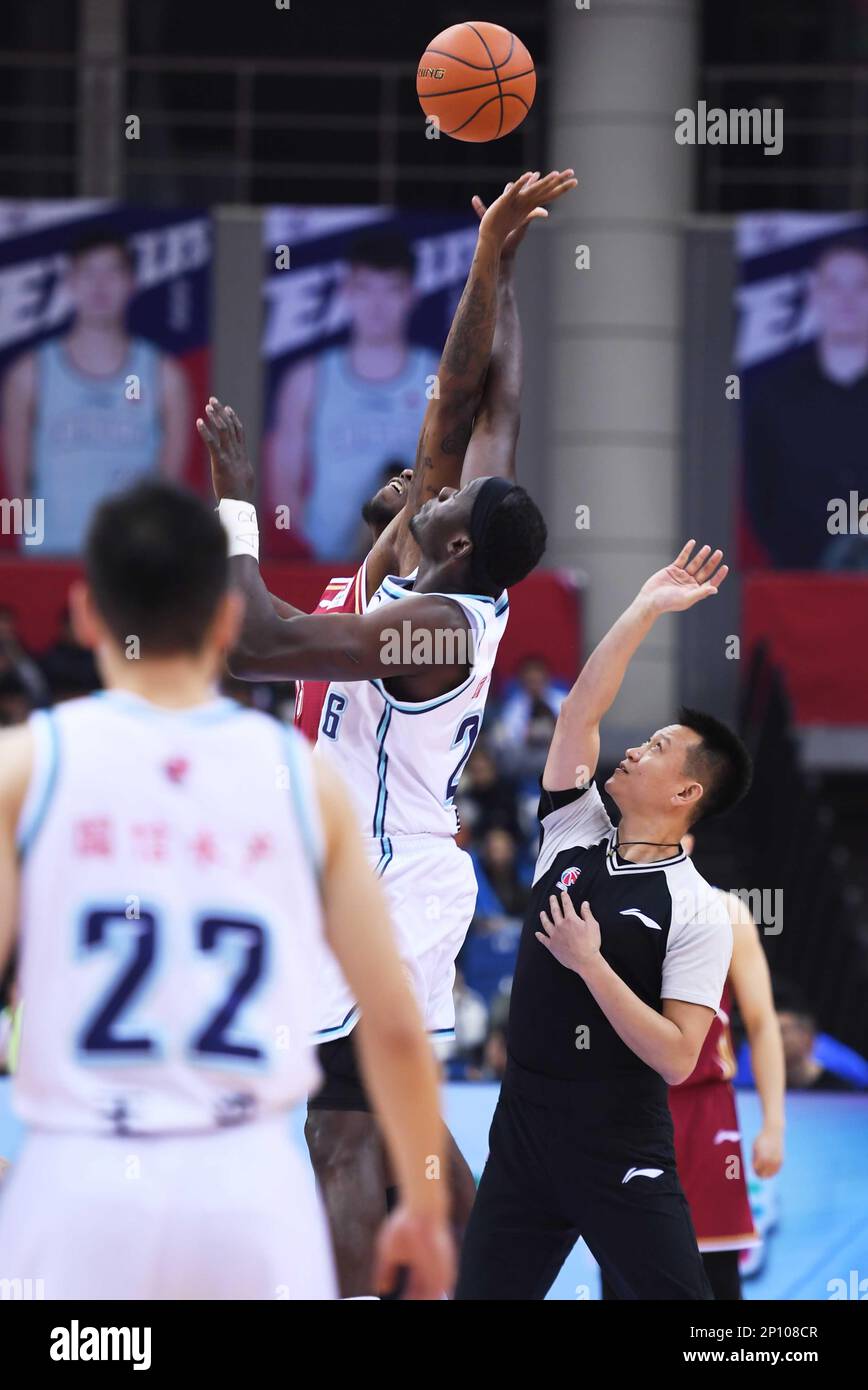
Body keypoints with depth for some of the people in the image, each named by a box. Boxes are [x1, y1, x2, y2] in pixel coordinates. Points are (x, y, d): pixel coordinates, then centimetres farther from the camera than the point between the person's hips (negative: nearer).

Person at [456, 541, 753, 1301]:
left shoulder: (697, 911, -8)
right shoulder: (573, 836, 7)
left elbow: (676, 1058, -15)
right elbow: (580, 713, 0)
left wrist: (589, 962, -18)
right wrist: (645, 609, -1)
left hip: (623, 1157, -6)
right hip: (523, 1132, 6)